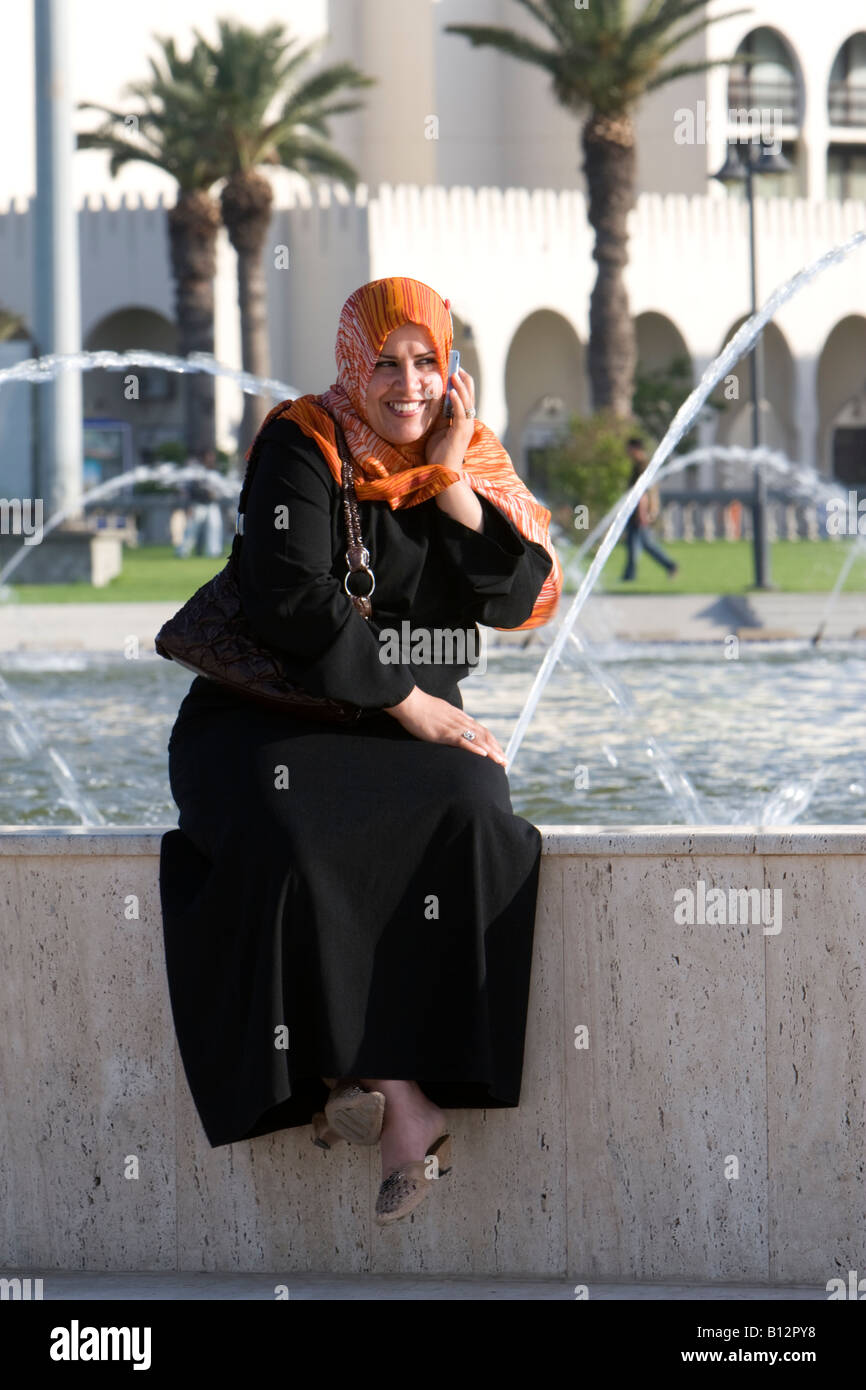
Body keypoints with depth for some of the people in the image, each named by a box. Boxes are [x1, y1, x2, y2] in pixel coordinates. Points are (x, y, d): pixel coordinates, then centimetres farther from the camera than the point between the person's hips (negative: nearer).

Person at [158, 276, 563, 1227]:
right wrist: (406, 699, -15)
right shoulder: (302, 449, -5)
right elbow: (294, 605, -15)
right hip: (272, 716, -3)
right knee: (292, 839, -36)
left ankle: (383, 1086, -33)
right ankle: (396, 1095, -34)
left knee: (468, 817, -31)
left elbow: (517, 601, -2)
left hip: (413, 723, 3)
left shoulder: (469, 461, 10)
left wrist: (450, 480, -8)